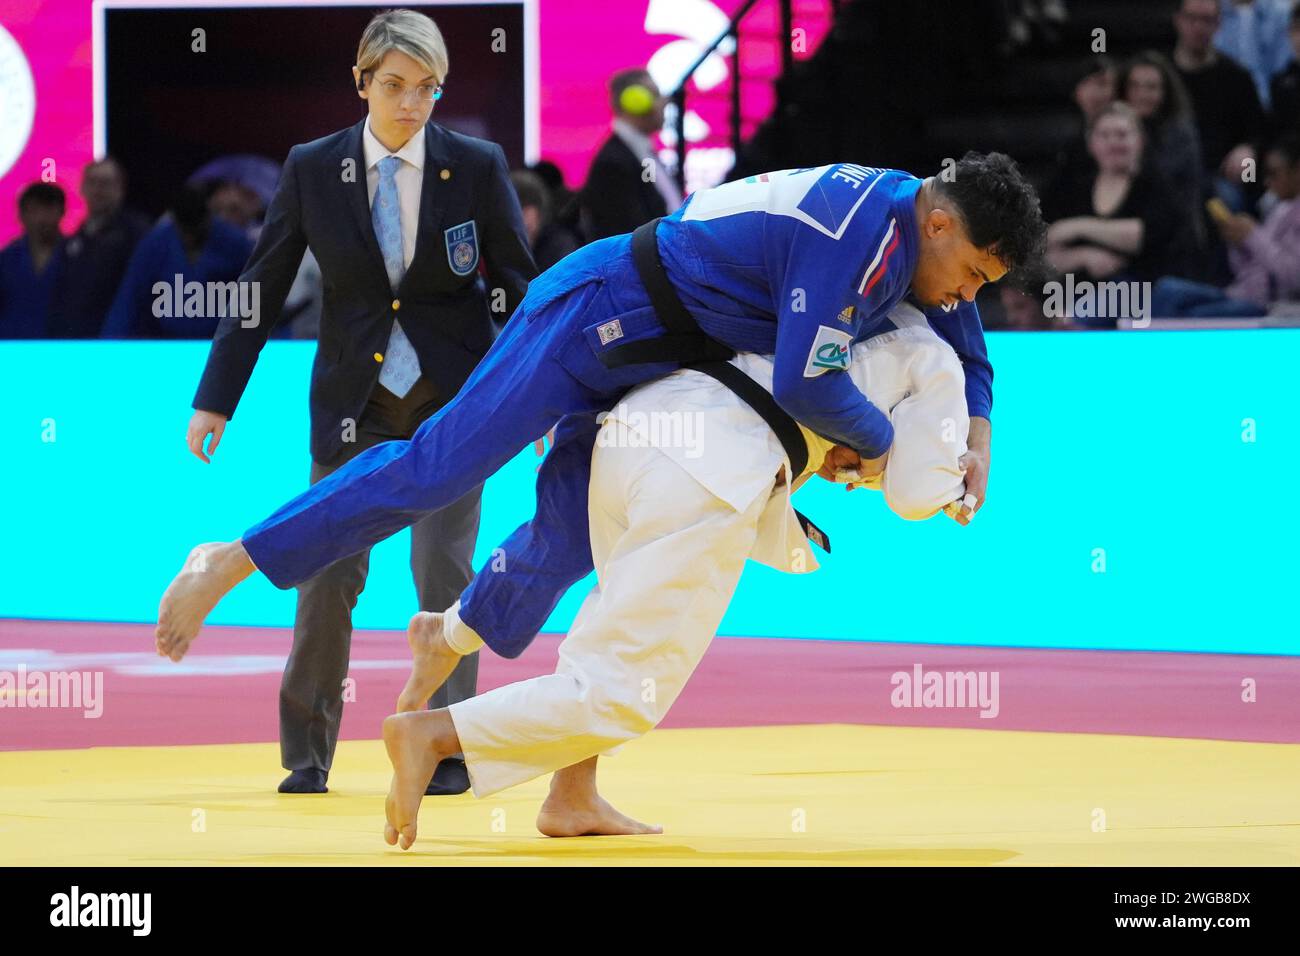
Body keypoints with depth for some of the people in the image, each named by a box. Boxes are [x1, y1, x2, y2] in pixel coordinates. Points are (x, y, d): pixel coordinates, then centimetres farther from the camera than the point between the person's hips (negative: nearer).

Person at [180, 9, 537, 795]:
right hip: (354, 401, 1)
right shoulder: (312, 169, -4)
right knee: (329, 570, -2)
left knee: (443, 569, -7)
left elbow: (518, 285, 2)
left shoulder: (477, 167, -6)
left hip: (452, 397, -1)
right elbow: (263, 288, 1)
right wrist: (216, 401, 0)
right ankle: (307, 752, 11)